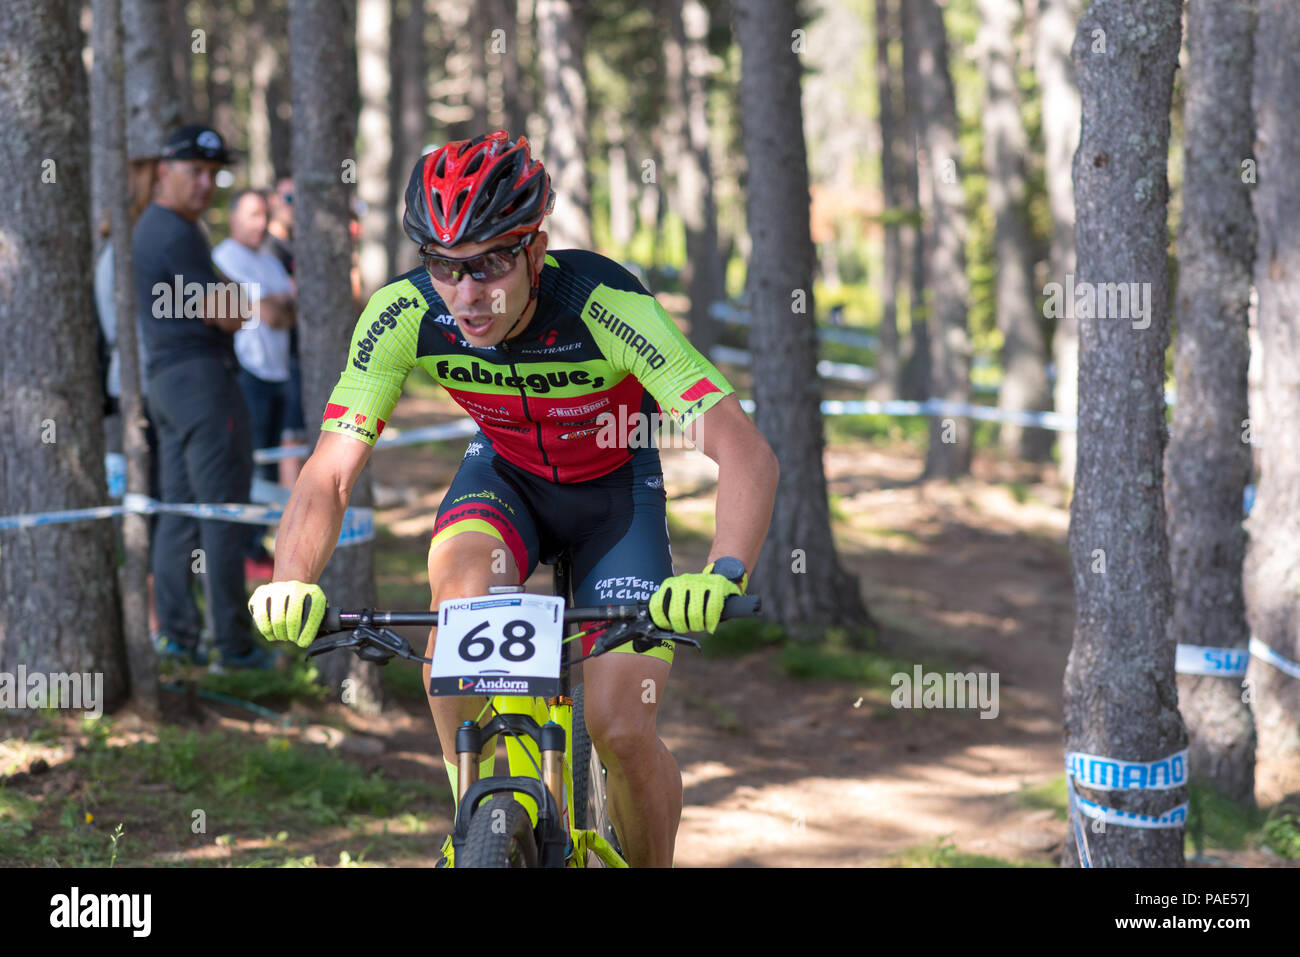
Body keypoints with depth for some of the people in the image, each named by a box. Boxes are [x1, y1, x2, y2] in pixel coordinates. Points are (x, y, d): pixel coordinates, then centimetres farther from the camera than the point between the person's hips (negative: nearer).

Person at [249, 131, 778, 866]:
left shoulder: (605, 304, -35)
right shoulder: (405, 314, -27)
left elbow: (747, 454, -40)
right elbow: (330, 475, -25)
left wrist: (722, 576, -57)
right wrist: (292, 584, -45)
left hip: (614, 487, -2)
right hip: (506, 475, 2)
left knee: (622, 729, -16)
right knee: (462, 587, -33)